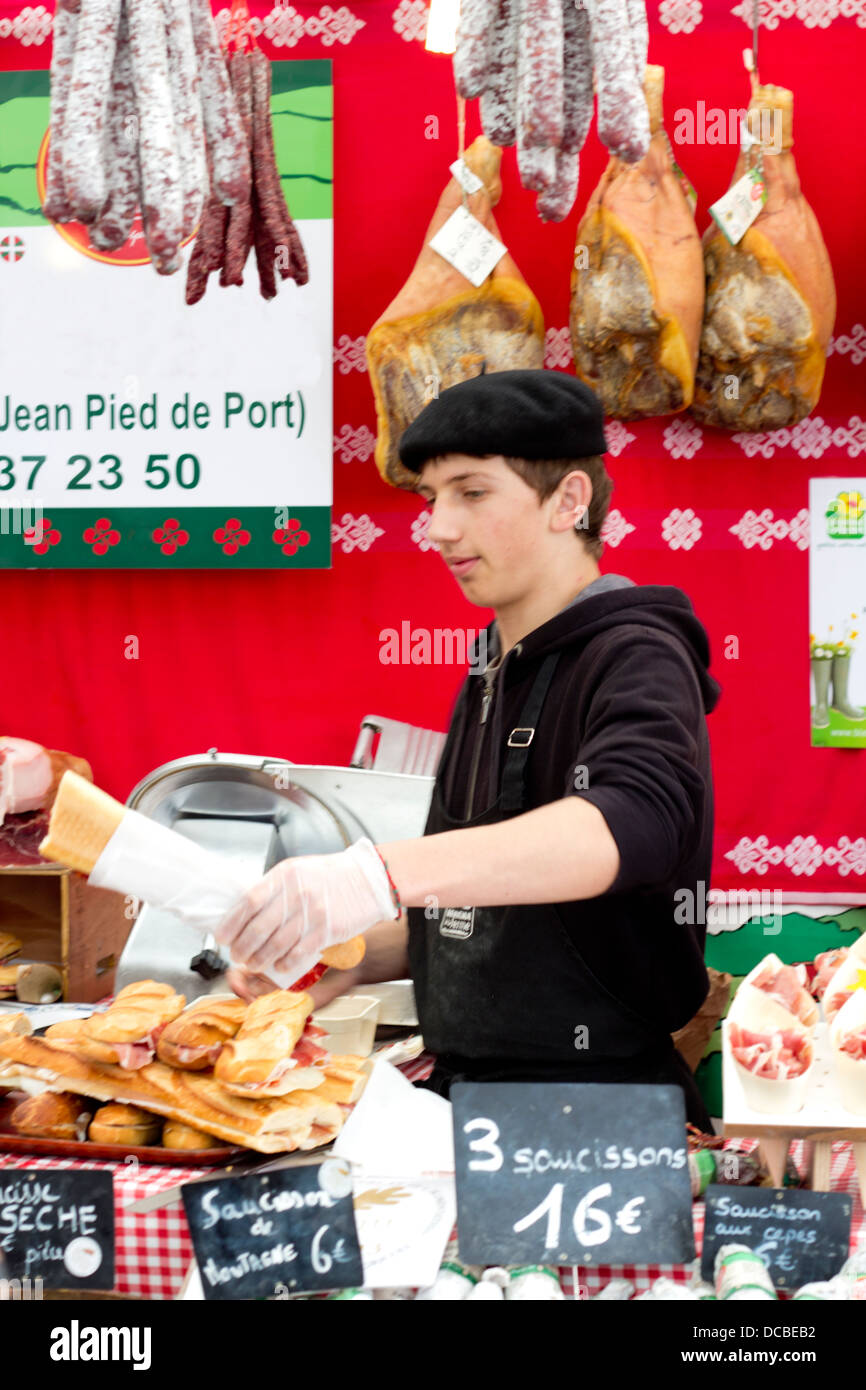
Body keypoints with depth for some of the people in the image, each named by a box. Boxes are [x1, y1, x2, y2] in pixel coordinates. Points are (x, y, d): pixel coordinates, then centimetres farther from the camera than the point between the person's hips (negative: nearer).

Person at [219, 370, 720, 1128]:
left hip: (598, 1117, -7)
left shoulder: (634, 658, -10)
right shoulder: (493, 675, 17)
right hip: (466, 1093, 7)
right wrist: (357, 956, 6)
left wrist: (380, 876, -44)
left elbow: (632, 822, -32)